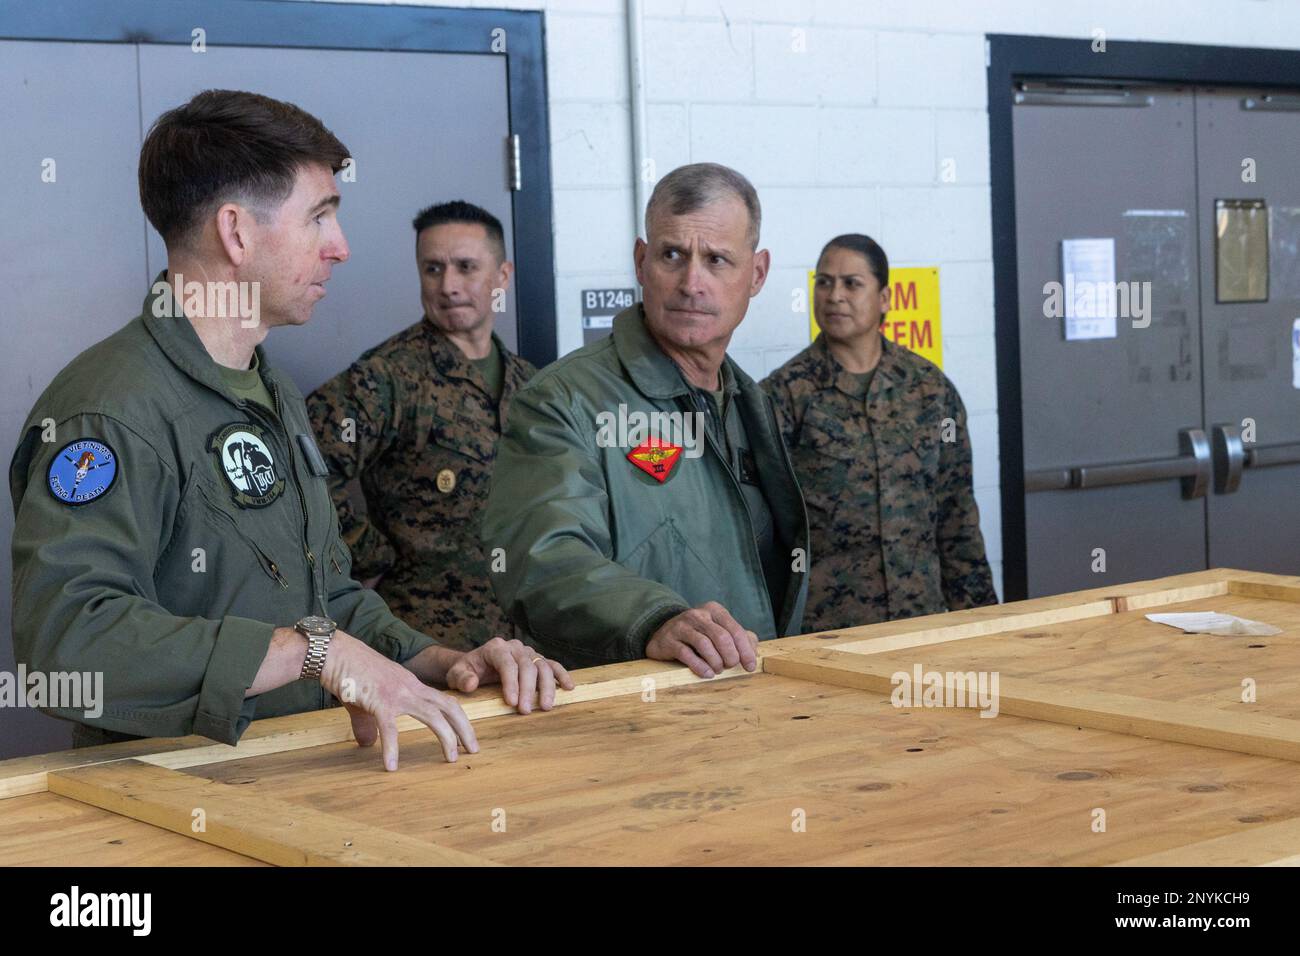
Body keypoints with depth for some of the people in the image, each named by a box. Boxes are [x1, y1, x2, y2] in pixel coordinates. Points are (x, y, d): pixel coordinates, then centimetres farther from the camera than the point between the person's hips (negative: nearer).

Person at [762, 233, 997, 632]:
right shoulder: (784, 394, -4)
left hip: (921, 613, 3)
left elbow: (956, 512, 11)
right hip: (819, 623, -3)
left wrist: (975, 607, 9)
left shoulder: (932, 388, 7)